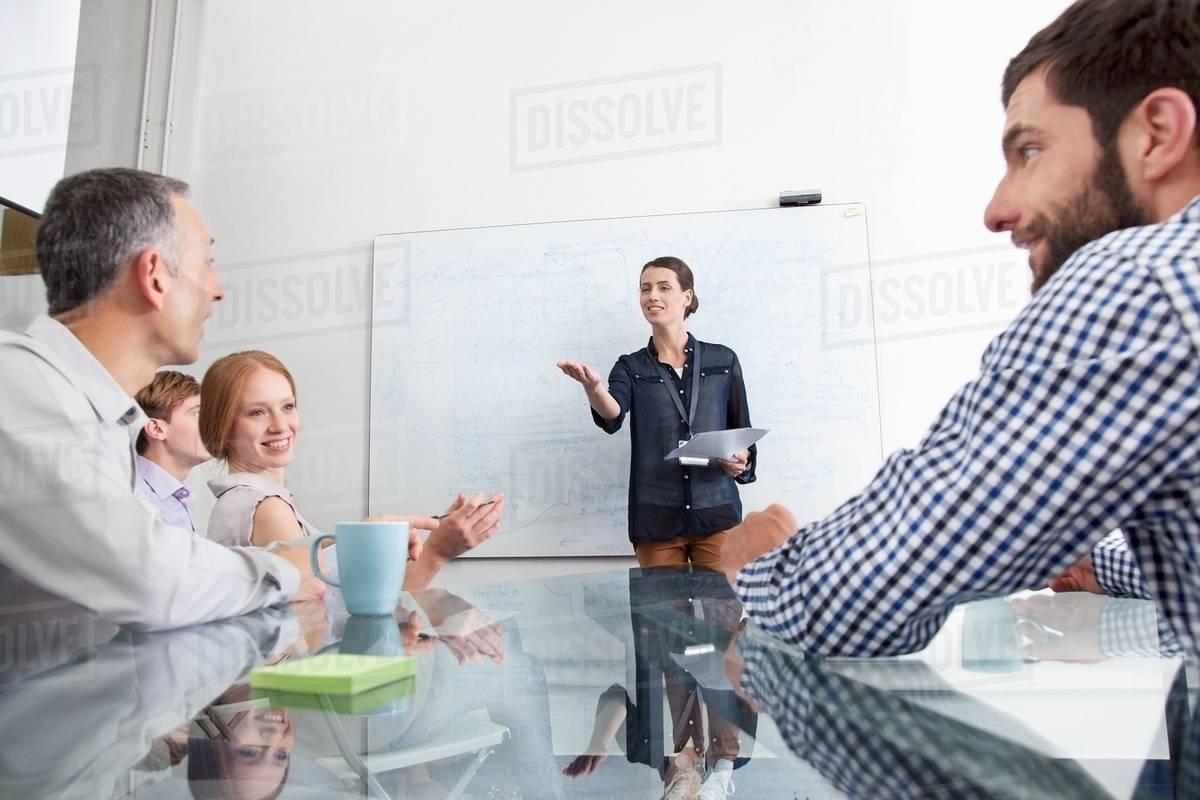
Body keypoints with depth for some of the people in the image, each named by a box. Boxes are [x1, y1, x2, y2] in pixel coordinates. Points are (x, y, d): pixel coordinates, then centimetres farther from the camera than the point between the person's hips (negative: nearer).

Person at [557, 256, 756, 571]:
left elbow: (743, 432, 12)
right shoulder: (631, 367, 5)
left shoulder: (723, 360, 6)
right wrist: (592, 386, -37)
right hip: (656, 521, 0)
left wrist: (742, 461, -10)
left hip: (716, 513, 0)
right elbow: (611, 417, -16)